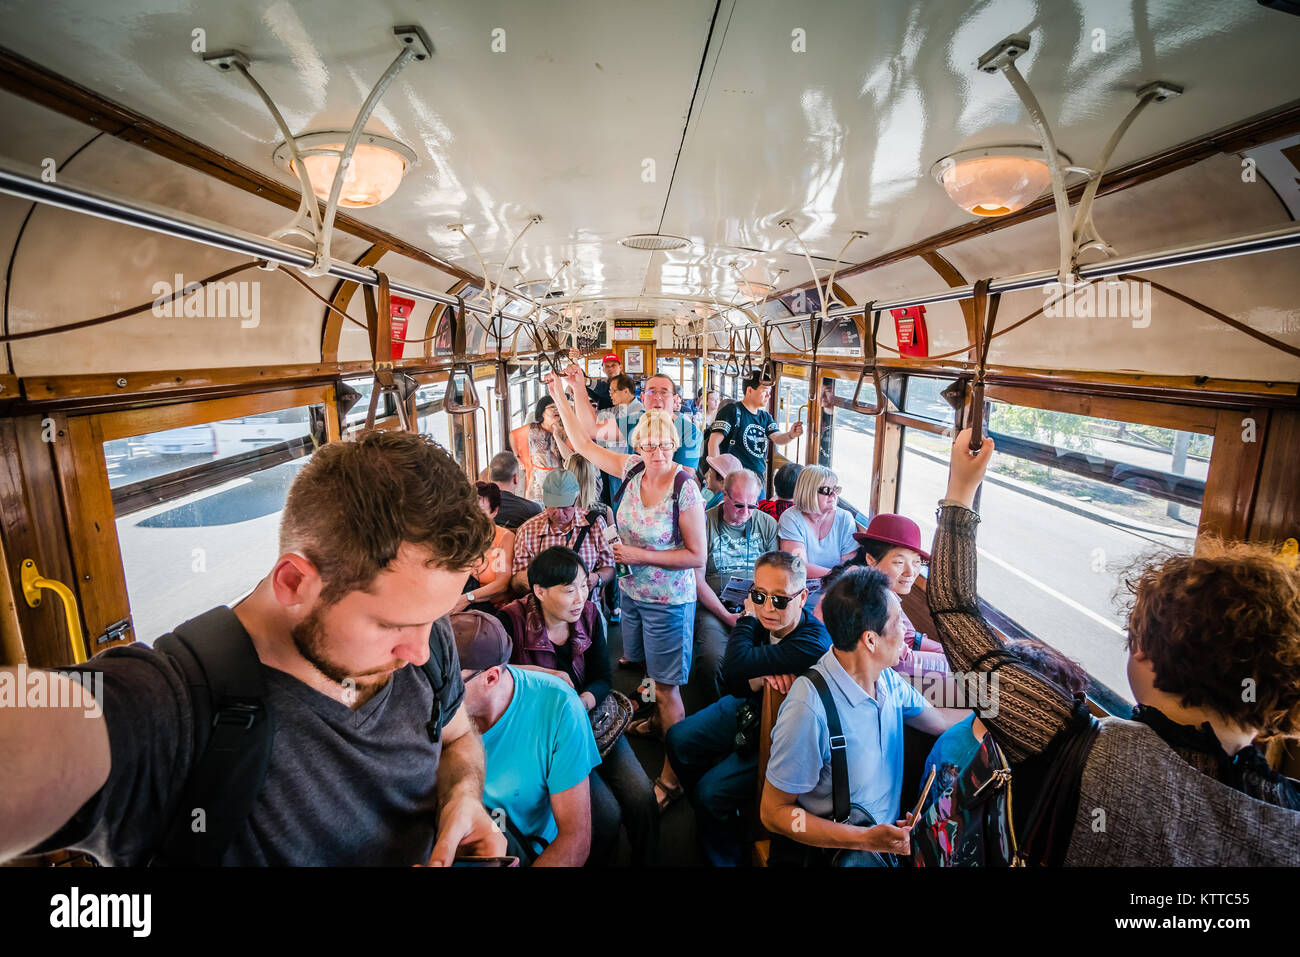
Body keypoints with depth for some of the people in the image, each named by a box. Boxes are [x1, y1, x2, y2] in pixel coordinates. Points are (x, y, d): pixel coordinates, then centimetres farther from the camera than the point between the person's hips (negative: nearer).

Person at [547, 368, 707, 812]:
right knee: (647, 673, 25)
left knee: (667, 687, 3)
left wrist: (641, 556, -20)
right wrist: (559, 395, -1)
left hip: (669, 601, -6)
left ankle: (673, 774, 19)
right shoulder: (632, 469, -7)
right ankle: (657, 720, 52)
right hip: (632, 592, 6)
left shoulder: (686, 489, -22)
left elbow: (697, 555, -18)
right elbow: (585, 443, 3)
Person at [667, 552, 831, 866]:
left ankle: (726, 855, 17)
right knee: (678, 739, 9)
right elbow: (733, 686, -6)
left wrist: (747, 616, -24)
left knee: (710, 792, -14)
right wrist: (761, 680, -27)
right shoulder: (763, 621, -15)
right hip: (752, 705, 7)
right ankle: (709, 817, 32)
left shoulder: (813, 644, -34)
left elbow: (735, 666, -38)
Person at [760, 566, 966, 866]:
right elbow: (774, 812, -20)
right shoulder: (810, 708, -27)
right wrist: (867, 840, -26)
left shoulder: (886, 678, -1)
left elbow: (940, 720, 19)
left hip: (889, 834, 7)